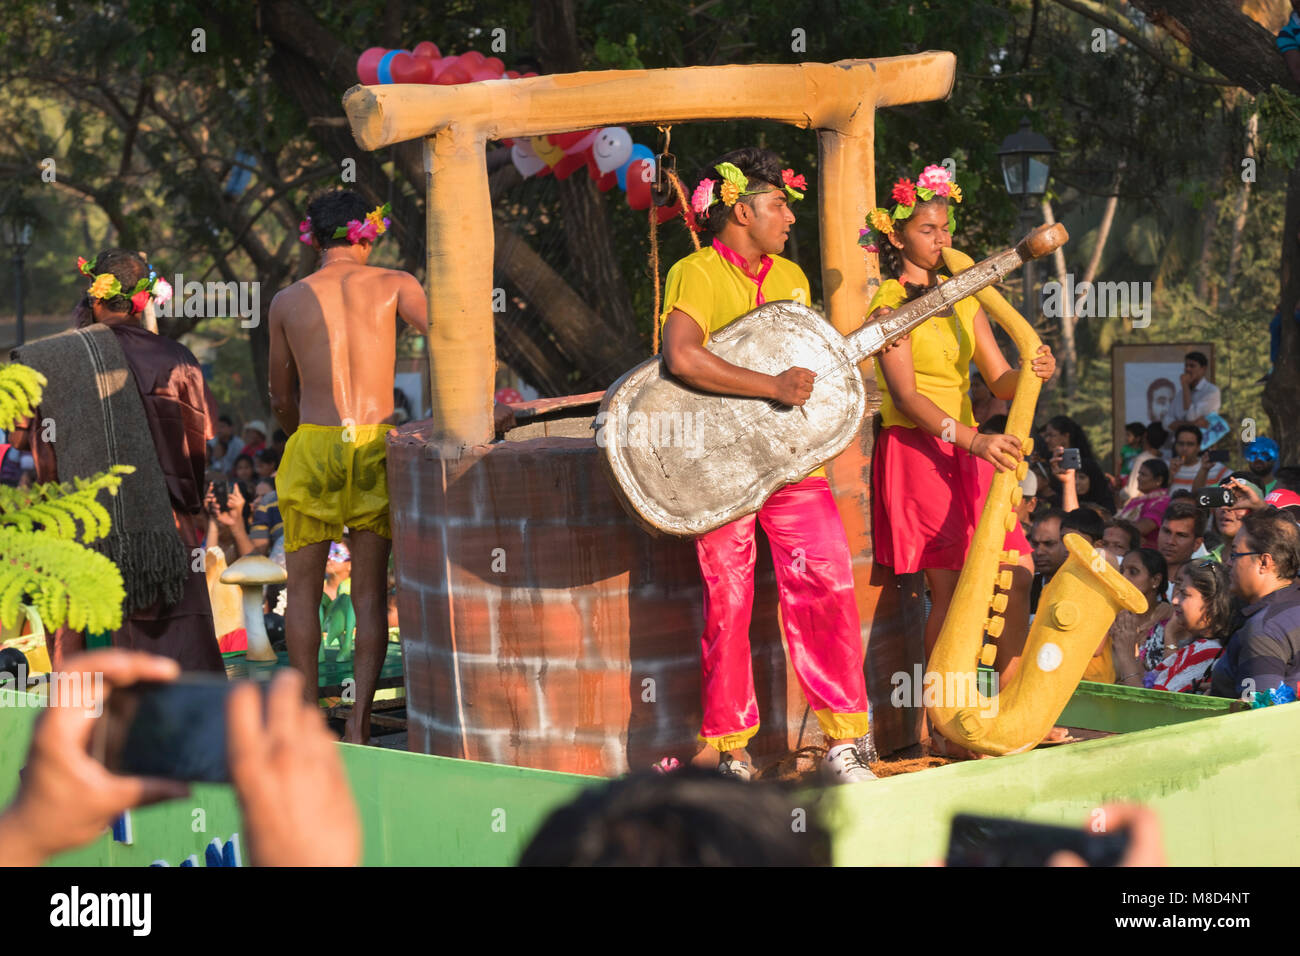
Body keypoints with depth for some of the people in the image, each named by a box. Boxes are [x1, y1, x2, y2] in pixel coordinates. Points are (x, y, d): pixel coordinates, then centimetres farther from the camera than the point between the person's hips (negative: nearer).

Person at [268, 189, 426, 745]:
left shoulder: (288, 302, 9)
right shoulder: (392, 285, 4)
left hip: (313, 446, 0)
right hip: (377, 445, 0)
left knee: (303, 588, 12)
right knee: (370, 591, 6)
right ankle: (359, 720, -1)